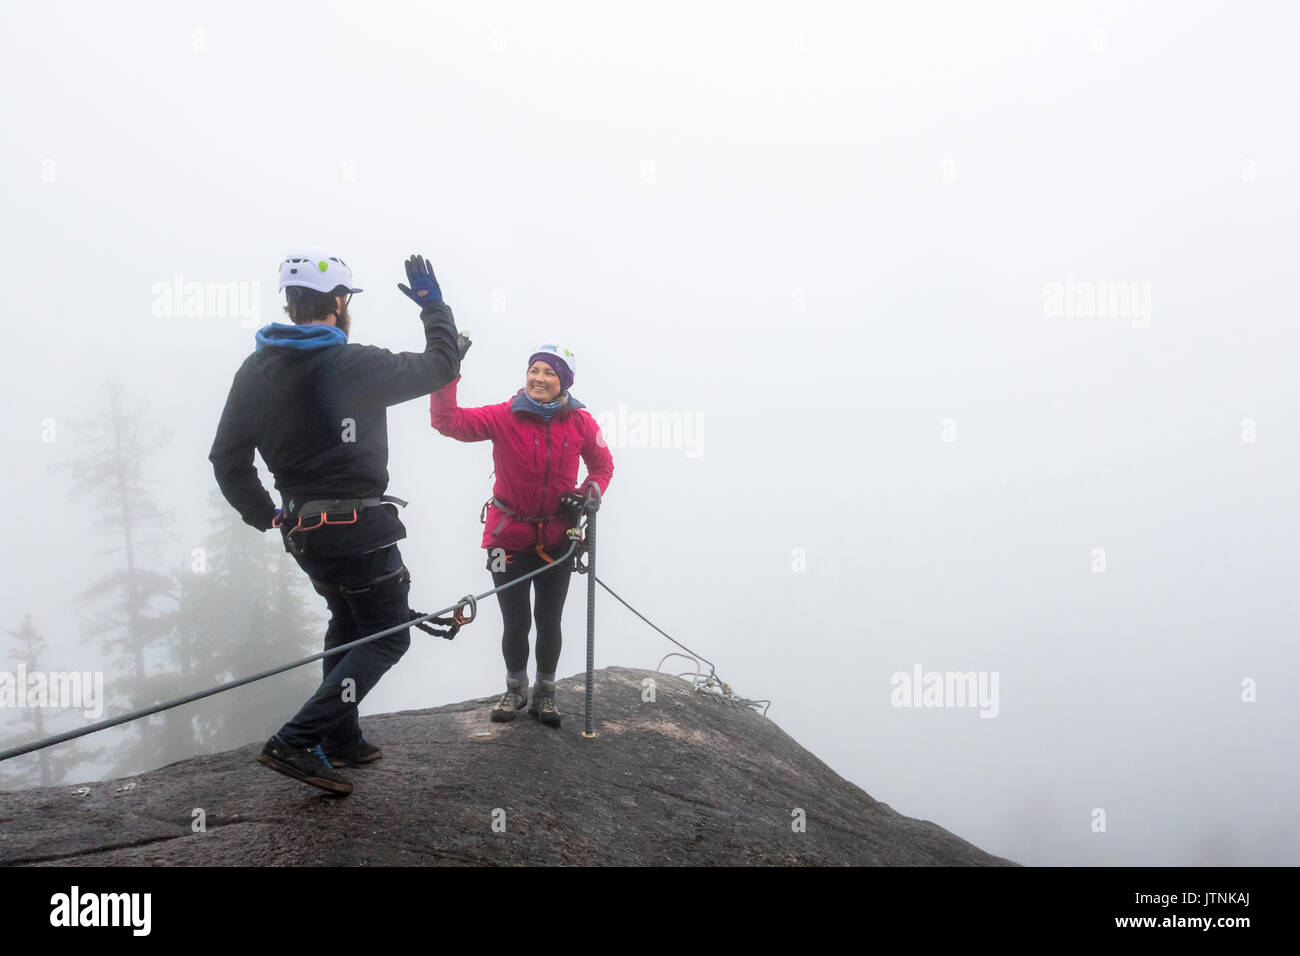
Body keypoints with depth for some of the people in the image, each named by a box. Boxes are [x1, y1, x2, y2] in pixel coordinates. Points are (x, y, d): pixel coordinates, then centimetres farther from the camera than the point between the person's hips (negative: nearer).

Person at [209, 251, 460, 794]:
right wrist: (434, 305, 12)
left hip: (301, 530, 7)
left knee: (347, 623, 25)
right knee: (387, 638, 1)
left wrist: (264, 515, 19)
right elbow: (442, 365, -3)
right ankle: (297, 742, -11)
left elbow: (227, 458, 7)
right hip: (360, 529, -7)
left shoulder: (255, 372, 2)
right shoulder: (356, 366, -16)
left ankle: (341, 741, 28)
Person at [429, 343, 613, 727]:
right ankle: (515, 689, 31)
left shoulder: (580, 421, -6)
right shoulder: (504, 417, -12)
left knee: (549, 621, 10)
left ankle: (545, 693, 30)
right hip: (509, 535, -1)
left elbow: (602, 465, 9)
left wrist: (587, 495, -9)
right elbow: (448, 421, -20)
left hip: (557, 537, 1)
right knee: (515, 622, 5)